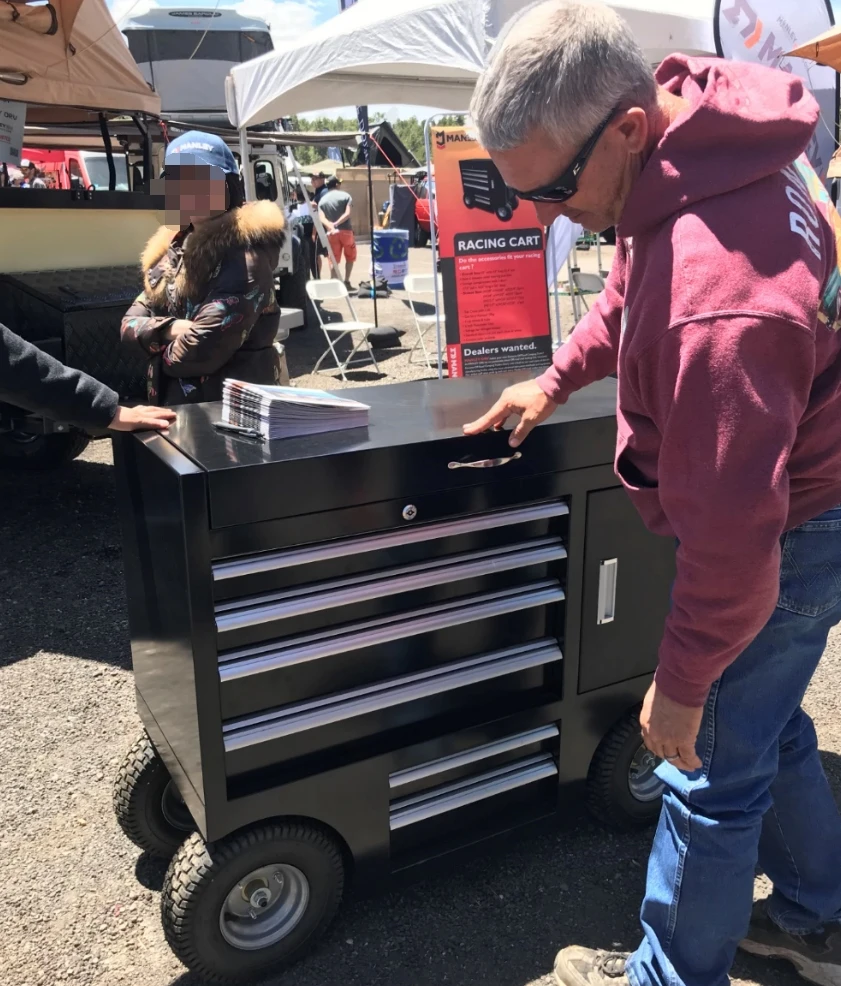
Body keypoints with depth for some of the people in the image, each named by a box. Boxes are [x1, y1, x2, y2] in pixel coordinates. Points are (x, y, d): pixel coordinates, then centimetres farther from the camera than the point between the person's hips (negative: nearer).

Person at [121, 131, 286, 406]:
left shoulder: (246, 257, -17)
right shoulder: (176, 249, 9)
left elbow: (201, 351, -25)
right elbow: (129, 325, 6)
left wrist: (161, 352, -5)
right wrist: (169, 329, -14)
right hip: (174, 404, 8)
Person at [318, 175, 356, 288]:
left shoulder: (322, 200, 10)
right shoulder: (345, 196, 3)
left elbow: (322, 218, -5)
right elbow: (347, 214, -12)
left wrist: (331, 226, -17)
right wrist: (336, 224, -16)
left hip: (331, 233, 2)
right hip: (346, 230, -2)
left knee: (334, 260, 7)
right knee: (350, 257, 15)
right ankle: (346, 282, 11)